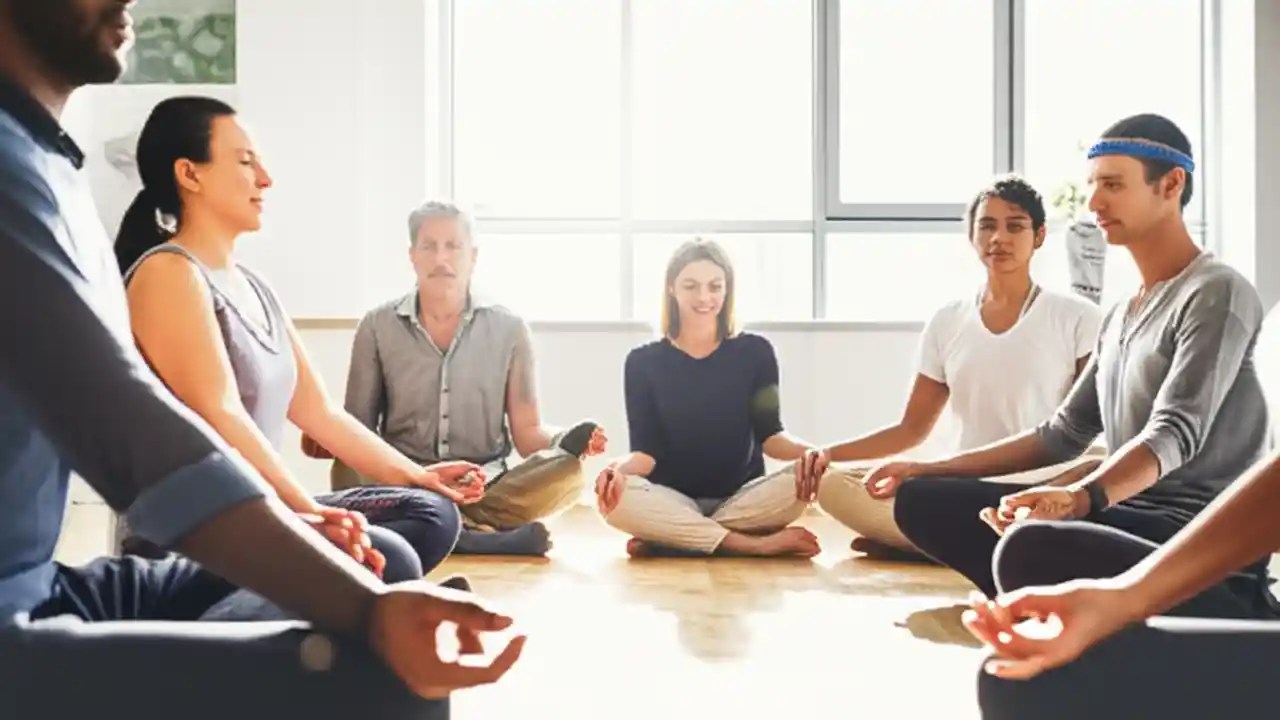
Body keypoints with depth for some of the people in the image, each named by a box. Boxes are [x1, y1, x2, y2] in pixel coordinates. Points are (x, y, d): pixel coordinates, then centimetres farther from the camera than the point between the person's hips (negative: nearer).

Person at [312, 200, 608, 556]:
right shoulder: (378, 327, 4)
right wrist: (328, 440, -18)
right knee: (349, 473, -34)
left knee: (567, 472, -27)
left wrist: (564, 442, -18)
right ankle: (495, 536, -34)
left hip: (484, 485, 0)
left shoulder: (509, 329, 4)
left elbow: (526, 432, 5)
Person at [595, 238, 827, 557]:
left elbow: (769, 434, -3)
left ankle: (669, 538, -26)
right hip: (673, 502, -1)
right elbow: (647, 452, -3)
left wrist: (806, 450, -26)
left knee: (803, 477, -30)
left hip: (742, 499, 1)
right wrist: (620, 466, -28)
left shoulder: (755, 352, 6)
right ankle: (758, 544, -30)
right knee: (614, 494, -33)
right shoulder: (643, 361, 5)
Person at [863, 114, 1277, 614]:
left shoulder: (1218, 294, -6)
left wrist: (1080, 496, -40)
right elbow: (1063, 436, 23)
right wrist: (931, 470, 17)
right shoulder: (1119, 316, 22)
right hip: (1123, 515, 9)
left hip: (1197, 534, -9)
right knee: (922, 501, 2)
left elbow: (1174, 435, -21)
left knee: (1033, 549, -39)